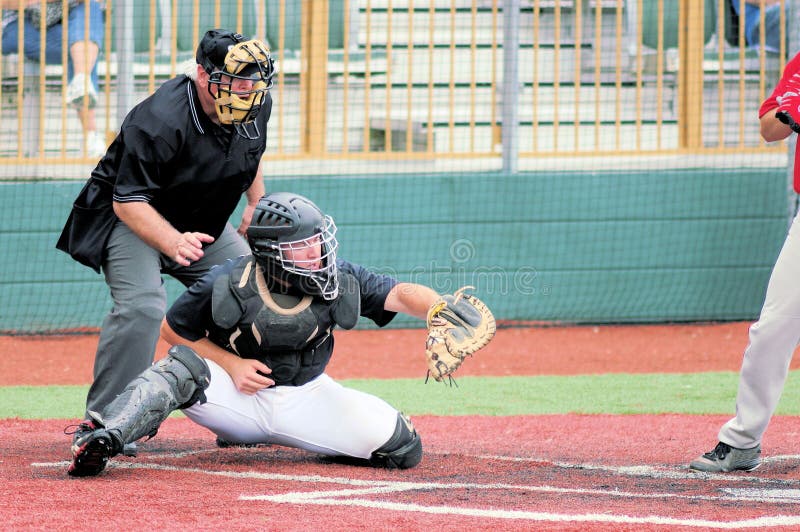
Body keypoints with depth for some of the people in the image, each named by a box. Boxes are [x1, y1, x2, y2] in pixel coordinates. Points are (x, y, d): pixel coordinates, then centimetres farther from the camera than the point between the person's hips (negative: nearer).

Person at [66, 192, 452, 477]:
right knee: (183, 365, -33)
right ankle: (103, 440, -47)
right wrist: (232, 364, -17)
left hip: (305, 399, 3)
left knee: (401, 448, -14)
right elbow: (172, 329, -5)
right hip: (239, 393, -3)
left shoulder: (338, 281, -13)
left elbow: (400, 294, -25)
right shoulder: (227, 286, -18)